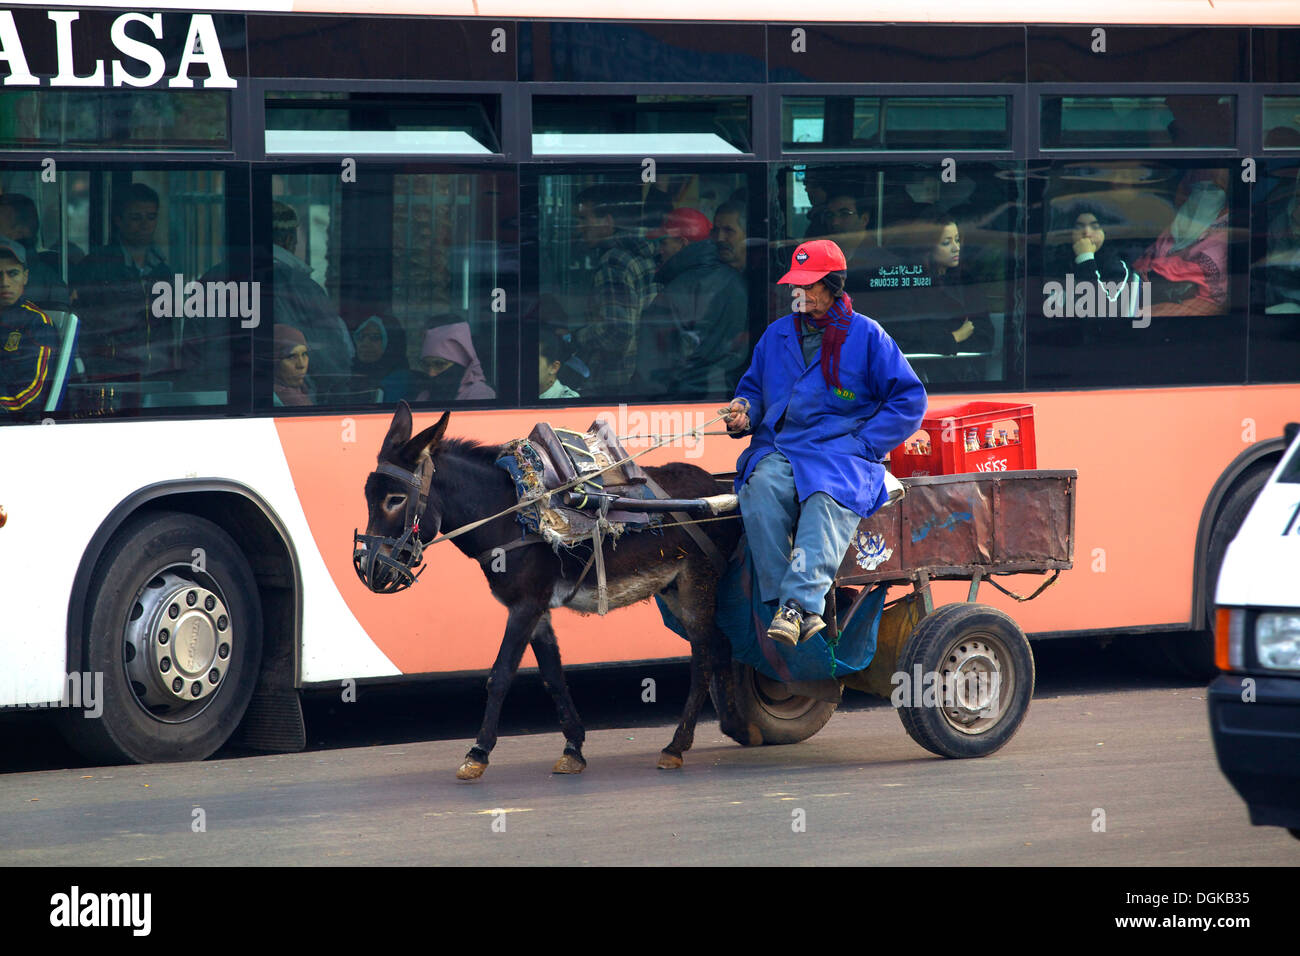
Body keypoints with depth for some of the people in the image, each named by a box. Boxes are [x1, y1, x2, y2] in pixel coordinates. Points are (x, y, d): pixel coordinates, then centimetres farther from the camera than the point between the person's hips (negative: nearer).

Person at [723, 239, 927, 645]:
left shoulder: (866, 335, 8)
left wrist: (862, 444, -5)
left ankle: (797, 603, -53)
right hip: (780, 449, 3)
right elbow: (753, 388, 30)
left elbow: (910, 399, 5)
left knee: (827, 501, -37)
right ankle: (805, 611, -37)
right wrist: (744, 412, 4)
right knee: (762, 487, -33)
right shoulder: (777, 334, 21)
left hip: (843, 453, -3)